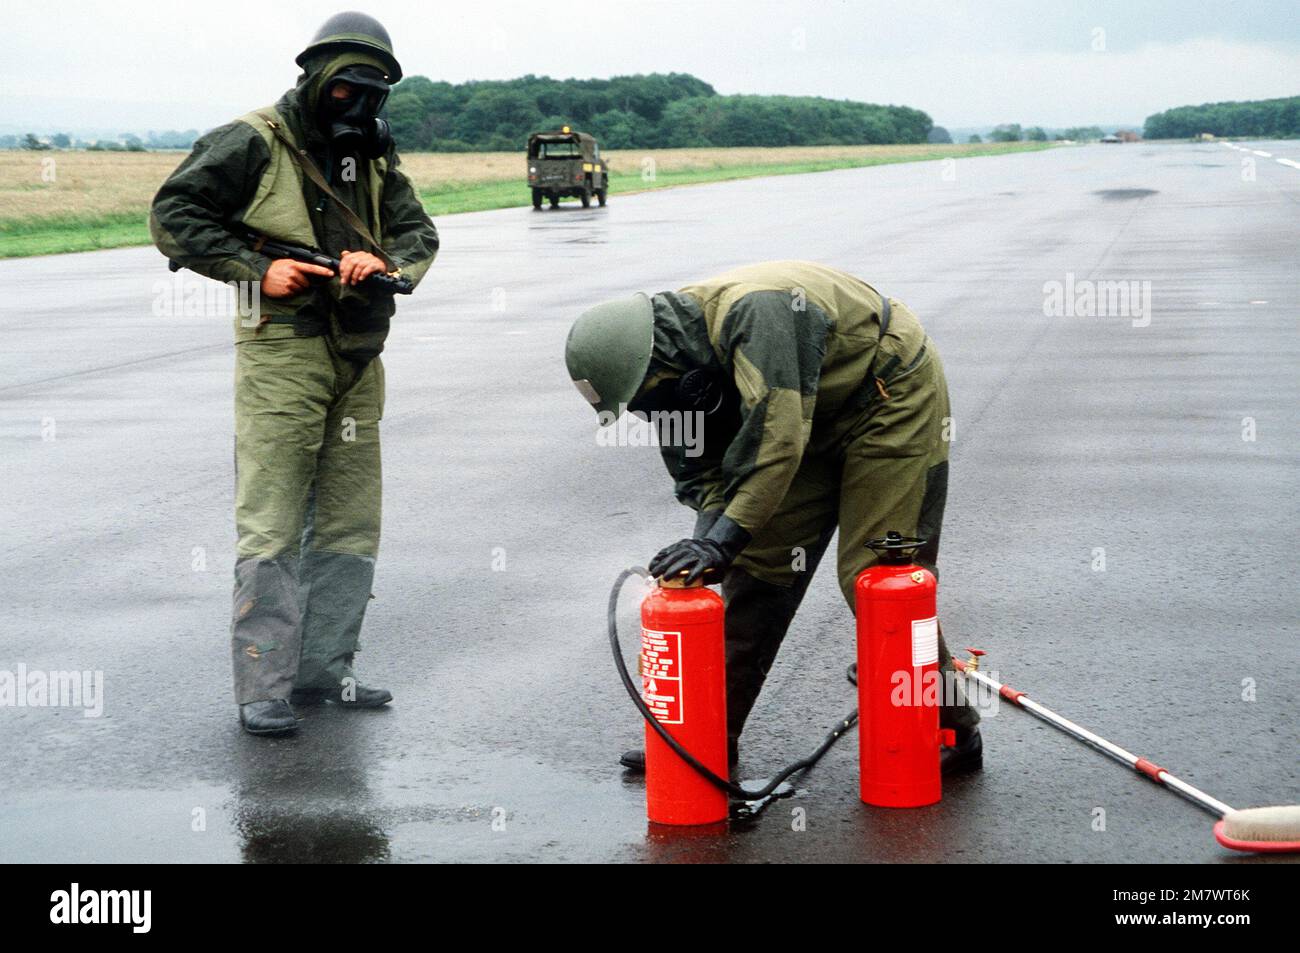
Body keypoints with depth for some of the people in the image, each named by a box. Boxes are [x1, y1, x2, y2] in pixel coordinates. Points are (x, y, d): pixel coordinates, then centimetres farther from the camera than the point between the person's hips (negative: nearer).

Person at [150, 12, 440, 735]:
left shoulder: (374, 157, 13)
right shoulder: (253, 145, -5)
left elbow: (419, 231, 10)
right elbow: (174, 215, -7)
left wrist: (384, 260, -12)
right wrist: (258, 269, -15)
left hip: (358, 359, 7)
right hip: (282, 356, -7)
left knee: (351, 526, 11)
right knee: (272, 528, -7)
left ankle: (324, 669, 21)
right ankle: (263, 688, -4)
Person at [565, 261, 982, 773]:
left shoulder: (754, 312, -37)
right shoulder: (676, 361, -9)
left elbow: (776, 438, -42)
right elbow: (702, 470, -4)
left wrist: (725, 538, -44)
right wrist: (706, 542, -22)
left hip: (893, 396, -8)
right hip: (819, 419, 8)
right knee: (759, 563, 4)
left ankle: (952, 735, 2)